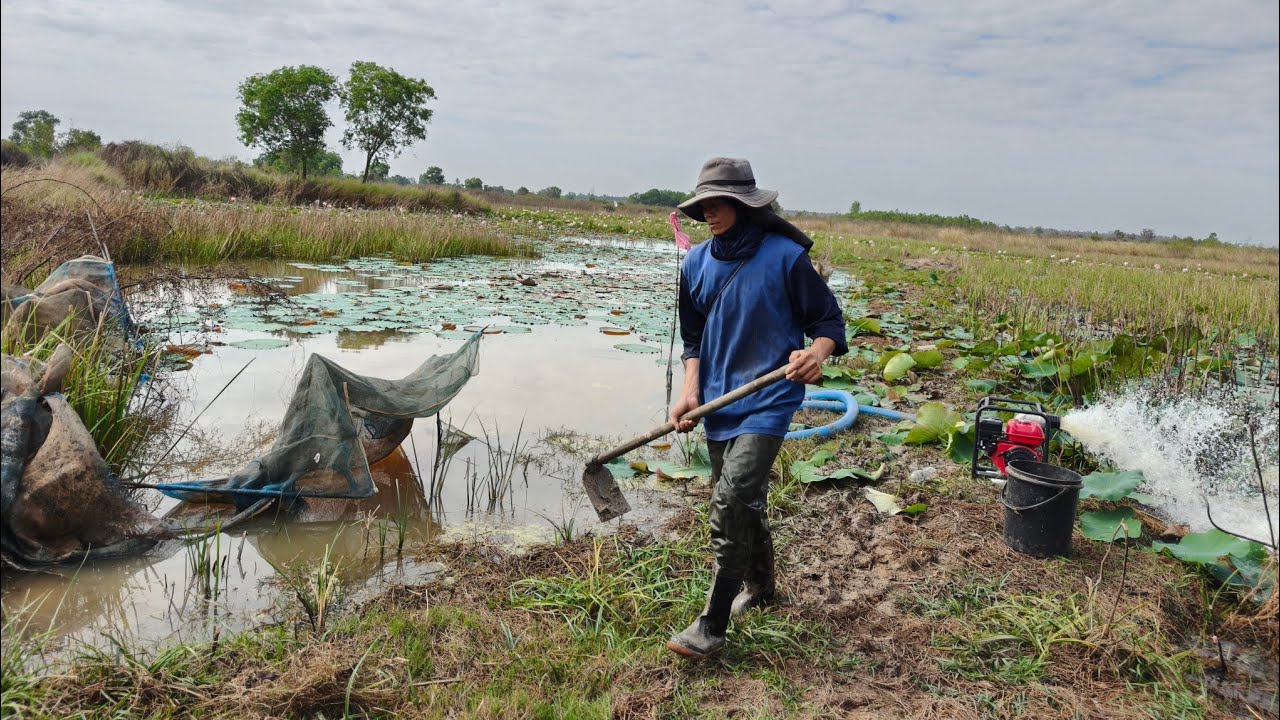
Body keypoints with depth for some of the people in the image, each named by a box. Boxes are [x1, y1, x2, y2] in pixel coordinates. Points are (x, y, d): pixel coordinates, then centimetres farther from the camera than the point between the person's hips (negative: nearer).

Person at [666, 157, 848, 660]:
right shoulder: (697, 264, 5)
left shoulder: (784, 256, -10)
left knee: (734, 497, -18)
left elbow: (829, 320, -3)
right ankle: (759, 587, 42)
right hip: (718, 403, 6)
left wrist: (816, 354, -25)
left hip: (768, 398, -6)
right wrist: (691, 390, -2)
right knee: (741, 502, 17)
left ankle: (712, 625, -7)